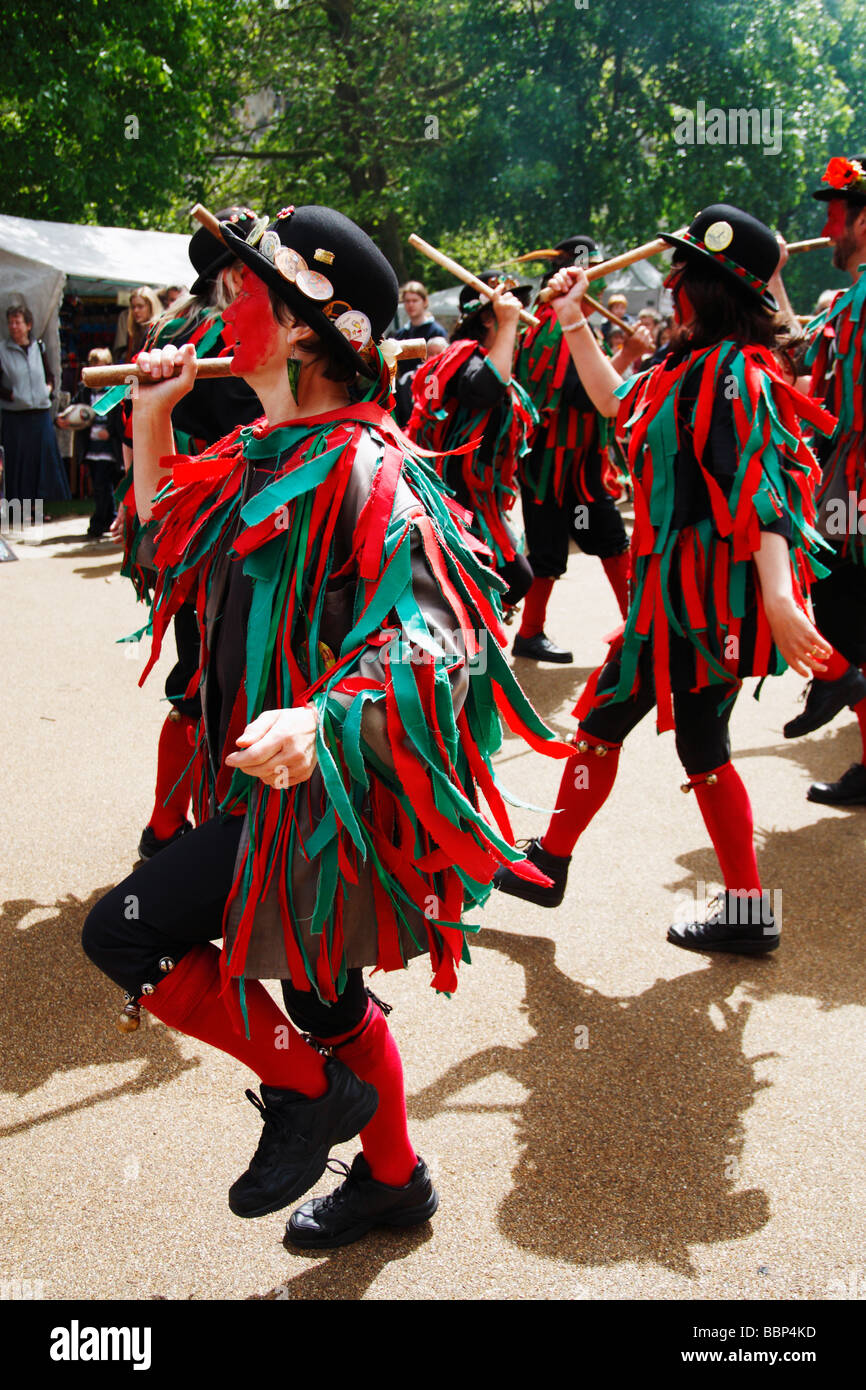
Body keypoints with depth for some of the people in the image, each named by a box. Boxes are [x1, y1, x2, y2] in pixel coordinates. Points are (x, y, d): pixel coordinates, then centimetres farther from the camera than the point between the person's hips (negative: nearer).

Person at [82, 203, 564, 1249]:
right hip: (280, 784, 9)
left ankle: (307, 1092, 9)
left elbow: (438, 642, -29)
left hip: (333, 798, -9)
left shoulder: (360, 469, -21)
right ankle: (392, 1178, 43)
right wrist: (152, 419, 11)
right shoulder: (258, 453, 7)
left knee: (123, 934, -9)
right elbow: (168, 543, 23)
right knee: (324, 996, 21)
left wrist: (319, 716, -45)